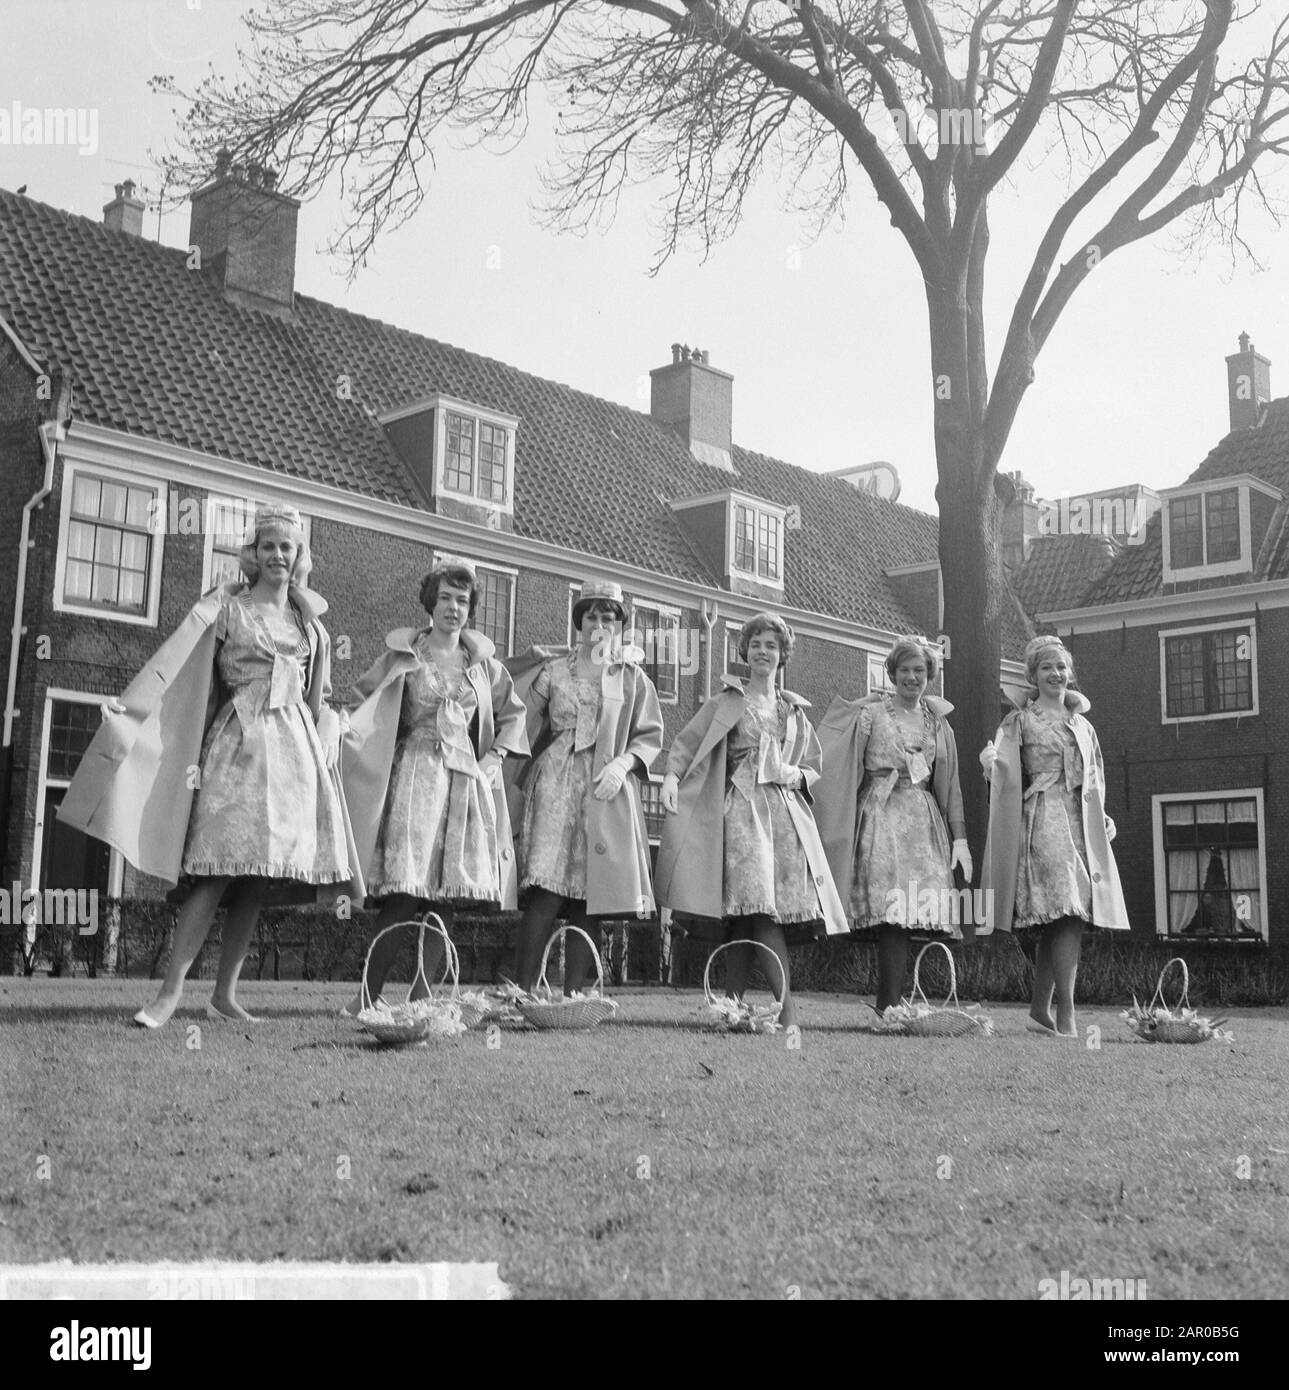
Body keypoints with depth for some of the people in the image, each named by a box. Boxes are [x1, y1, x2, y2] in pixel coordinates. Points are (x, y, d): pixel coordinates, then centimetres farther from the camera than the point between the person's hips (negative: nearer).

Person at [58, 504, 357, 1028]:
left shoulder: (309, 618, 17)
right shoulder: (225, 608, 5)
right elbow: (170, 667, -4)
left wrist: (326, 745, 14)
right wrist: (126, 711, -14)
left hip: (294, 747, 4)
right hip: (239, 743, -4)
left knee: (257, 877, 2)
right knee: (220, 869, -13)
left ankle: (224, 994, 7)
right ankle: (171, 989, -11)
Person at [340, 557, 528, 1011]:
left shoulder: (483, 661, 14)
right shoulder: (403, 654, 6)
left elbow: (512, 713, 23)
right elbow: (362, 702, 9)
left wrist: (495, 757, 10)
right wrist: (343, 724, -9)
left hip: (467, 781, 4)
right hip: (414, 774, -3)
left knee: (448, 895, -2)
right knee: (405, 892, -14)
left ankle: (421, 996, 3)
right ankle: (369, 995, -8)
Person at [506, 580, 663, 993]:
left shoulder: (632, 677, 11)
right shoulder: (553, 669, 11)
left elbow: (650, 735, 8)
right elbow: (525, 722, 14)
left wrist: (623, 763, -6)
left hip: (608, 792, 1)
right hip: (556, 785, -1)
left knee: (588, 899, -2)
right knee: (547, 893, -14)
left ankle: (572, 995, 2)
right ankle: (522, 990, -13)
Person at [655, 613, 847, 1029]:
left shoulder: (795, 711, 22)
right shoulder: (727, 703, 11)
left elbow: (814, 769, 25)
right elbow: (686, 743, 3)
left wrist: (795, 775, 3)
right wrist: (672, 776, -16)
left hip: (787, 814, 4)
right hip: (743, 808, -4)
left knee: (749, 919, -3)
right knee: (760, 906, -19)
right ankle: (788, 1010, -22)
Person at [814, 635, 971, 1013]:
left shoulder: (938, 722, 17)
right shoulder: (869, 713, 6)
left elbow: (951, 786, 16)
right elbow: (840, 771, 1)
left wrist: (960, 839, 10)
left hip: (926, 822, 4)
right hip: (883, 817, -4)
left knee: (911, 914, -6)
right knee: (893, 909, -17)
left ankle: (888, 1006, -2)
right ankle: (890, 1008, -18)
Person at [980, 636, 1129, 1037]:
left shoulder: (1083, 726, 21)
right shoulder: (1019, 722, 5)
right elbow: (1004, 773, -4)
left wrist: (1102, 819, 12)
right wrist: (991, 762, -25)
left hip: (1080, 823, 6)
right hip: (1042, 819, -6)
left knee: (1057, 921, 4)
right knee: (1068, 912, -19)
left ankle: (1040, 1011, 12)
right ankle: (1066, 1015, -20)